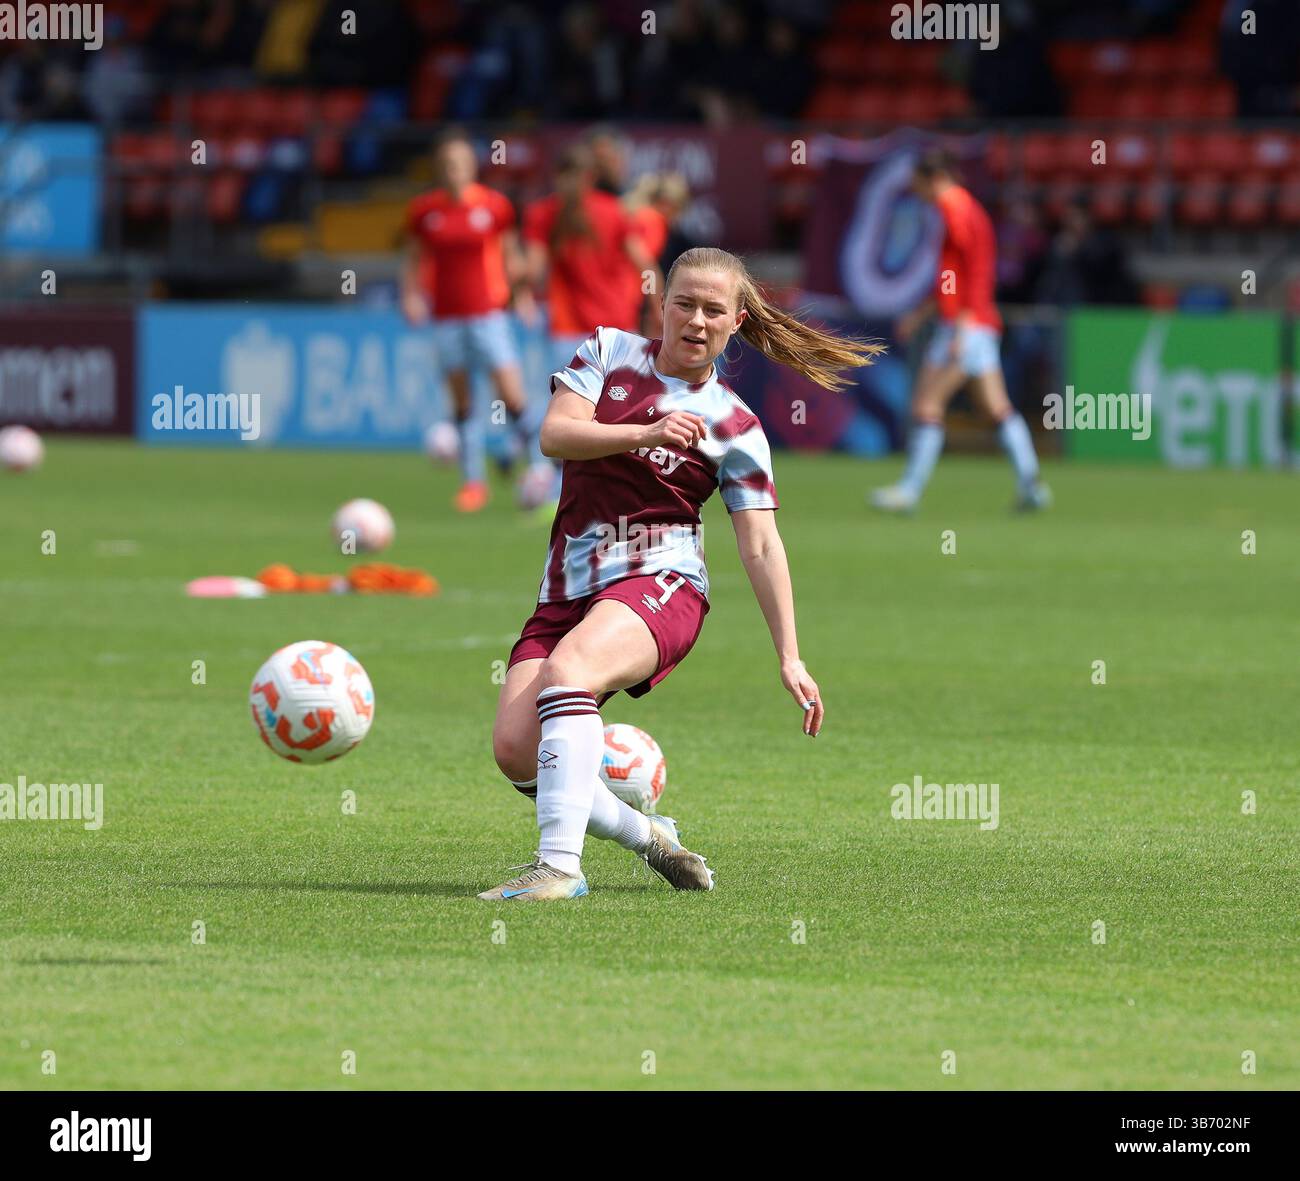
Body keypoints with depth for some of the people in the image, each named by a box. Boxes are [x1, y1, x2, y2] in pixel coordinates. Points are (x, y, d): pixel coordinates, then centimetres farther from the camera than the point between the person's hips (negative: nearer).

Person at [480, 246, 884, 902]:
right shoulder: (609, 351, 11)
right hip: (568, 588, 4)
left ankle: (561, 864, -41)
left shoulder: (734, 426, 4)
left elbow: (760, 545, 1)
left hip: (657, 579, -4)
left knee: (567, 670, -36)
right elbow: (554, 434, -2)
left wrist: (790, 659, -4)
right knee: (515, 750, -13)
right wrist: (645, 434, -18)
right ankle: (646, 835, 12)